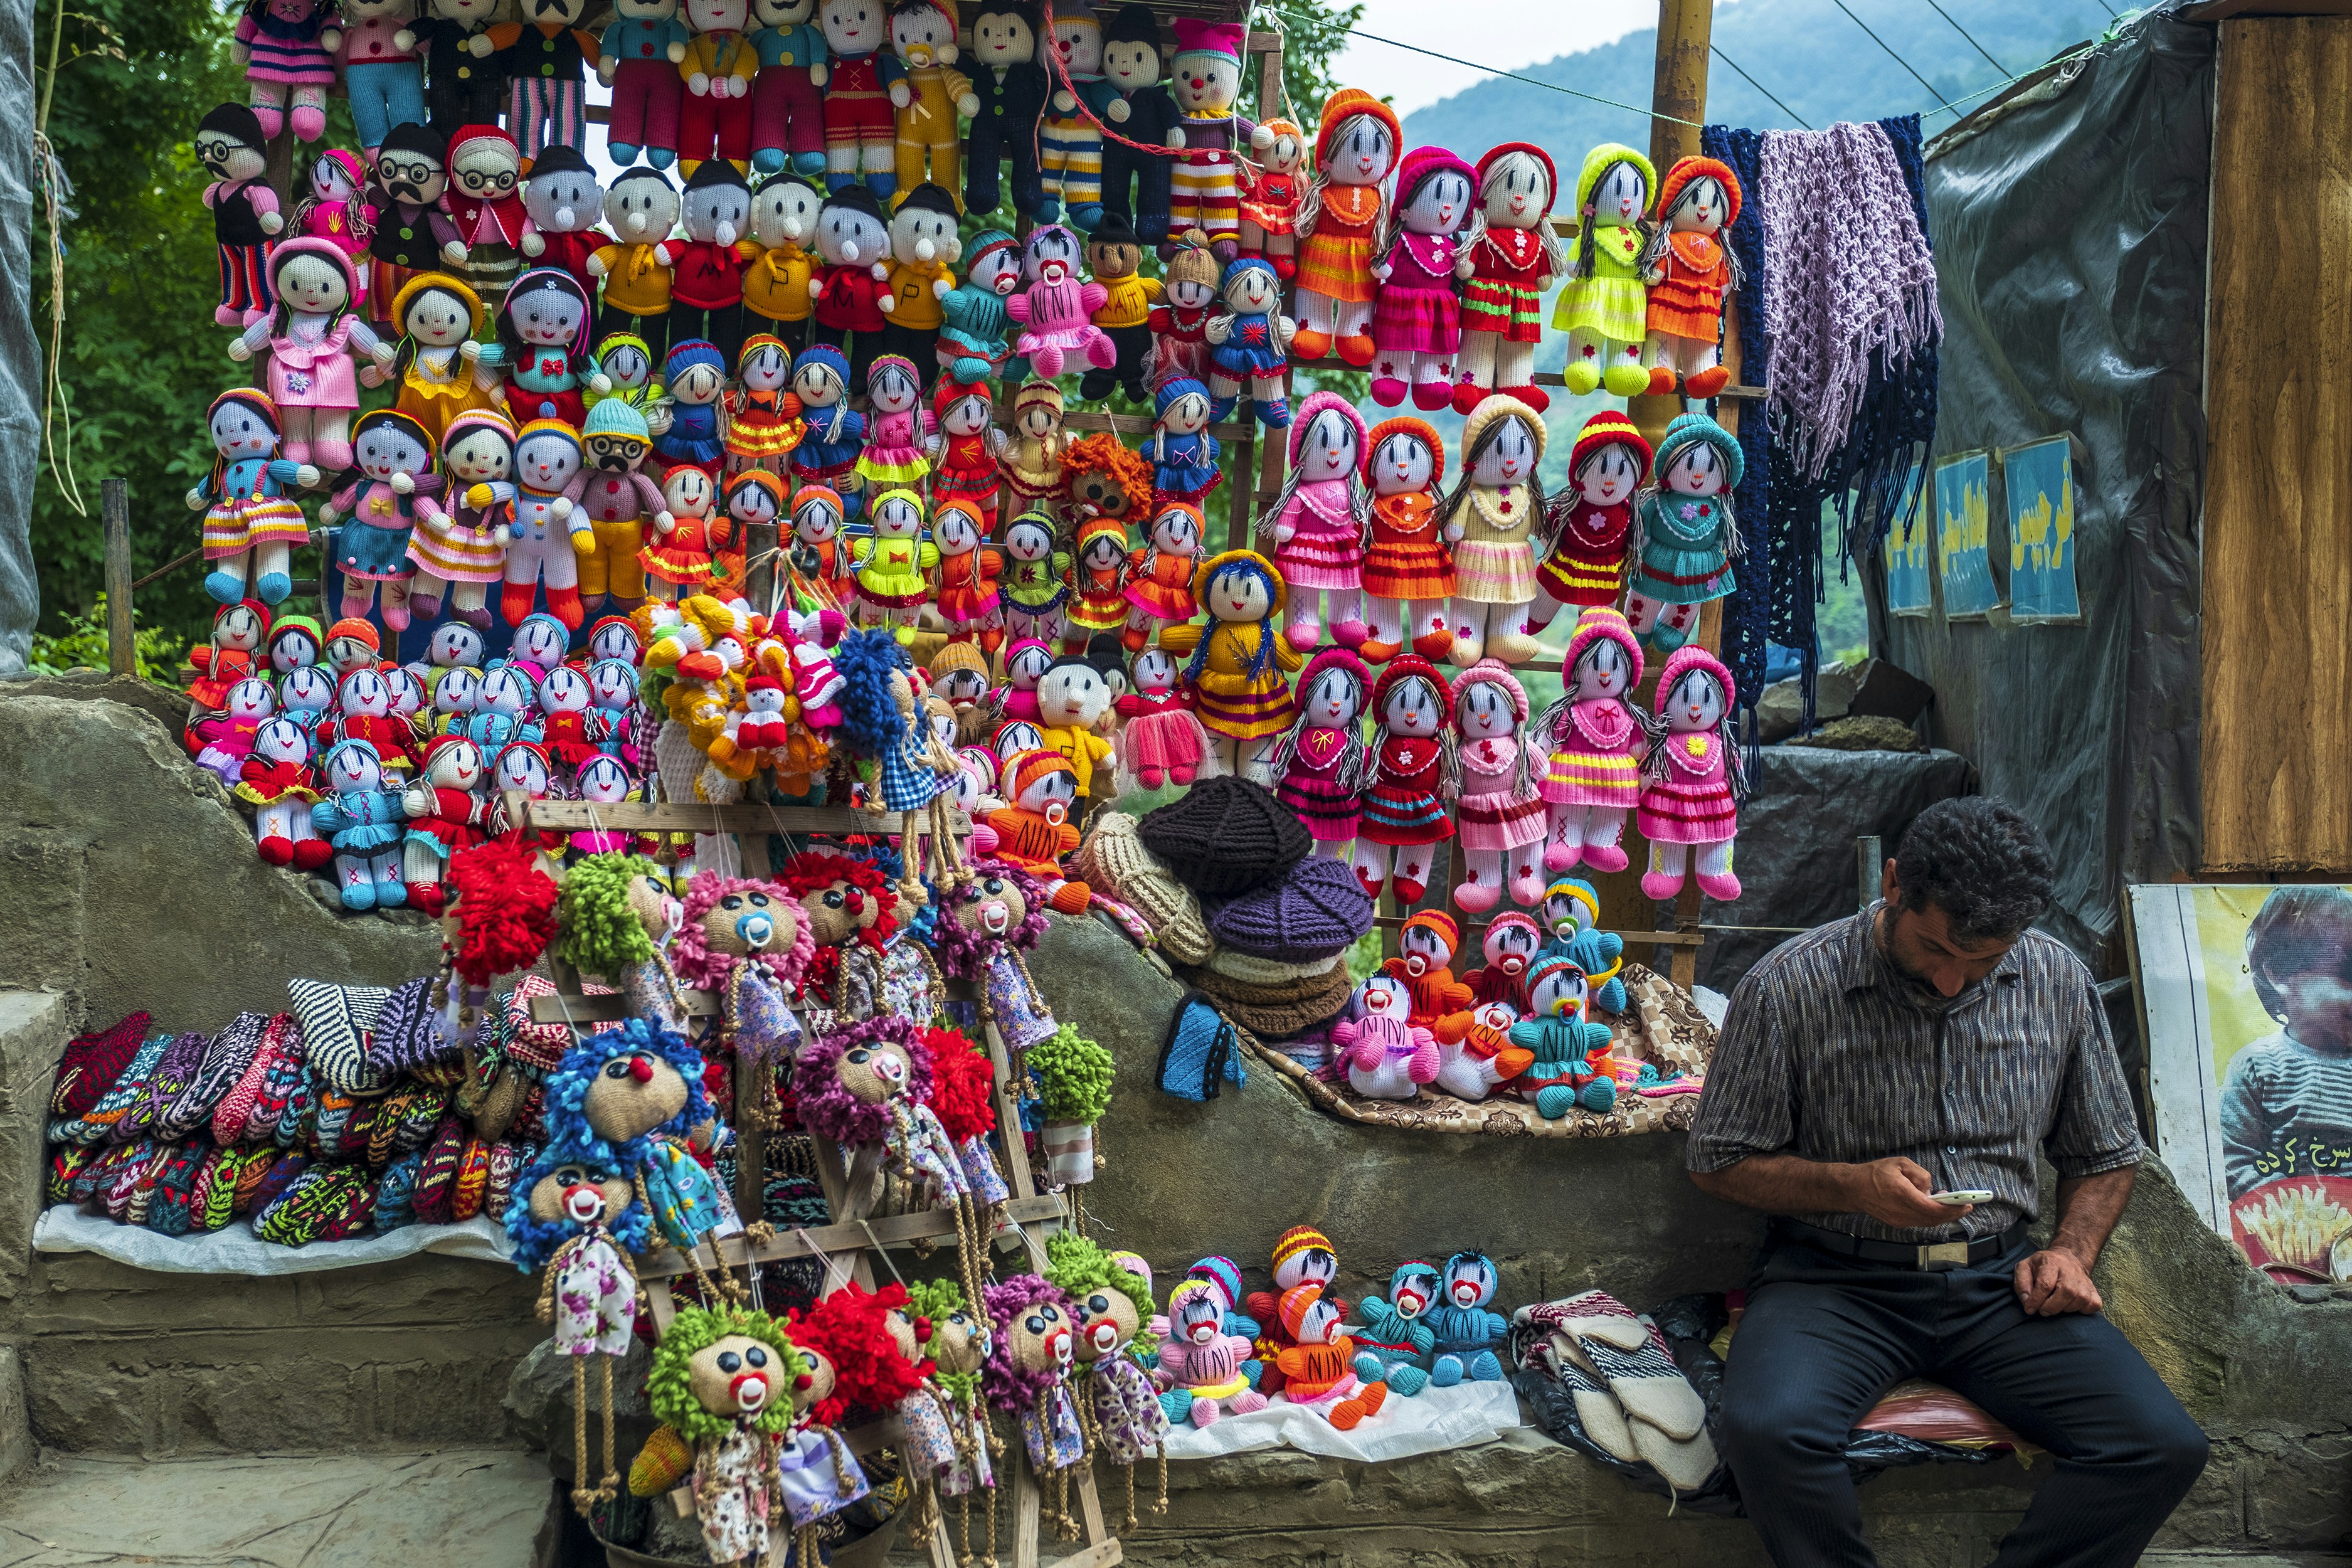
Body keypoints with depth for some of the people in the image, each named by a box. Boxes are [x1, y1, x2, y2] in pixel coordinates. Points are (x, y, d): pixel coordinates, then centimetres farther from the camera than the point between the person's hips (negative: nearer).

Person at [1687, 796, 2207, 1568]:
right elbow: (1719, 1161, -1)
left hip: (2000, 1276, 3)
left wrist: (2073, 1250, -1)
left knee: (2163, 1447, -20)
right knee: (1768, 1431, -33)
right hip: (1836, 1278, -3)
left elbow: (2104, 1154, 18)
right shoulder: (1789, 986, -8)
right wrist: (1852, 1185, -16)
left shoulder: (2058, 982, 4)